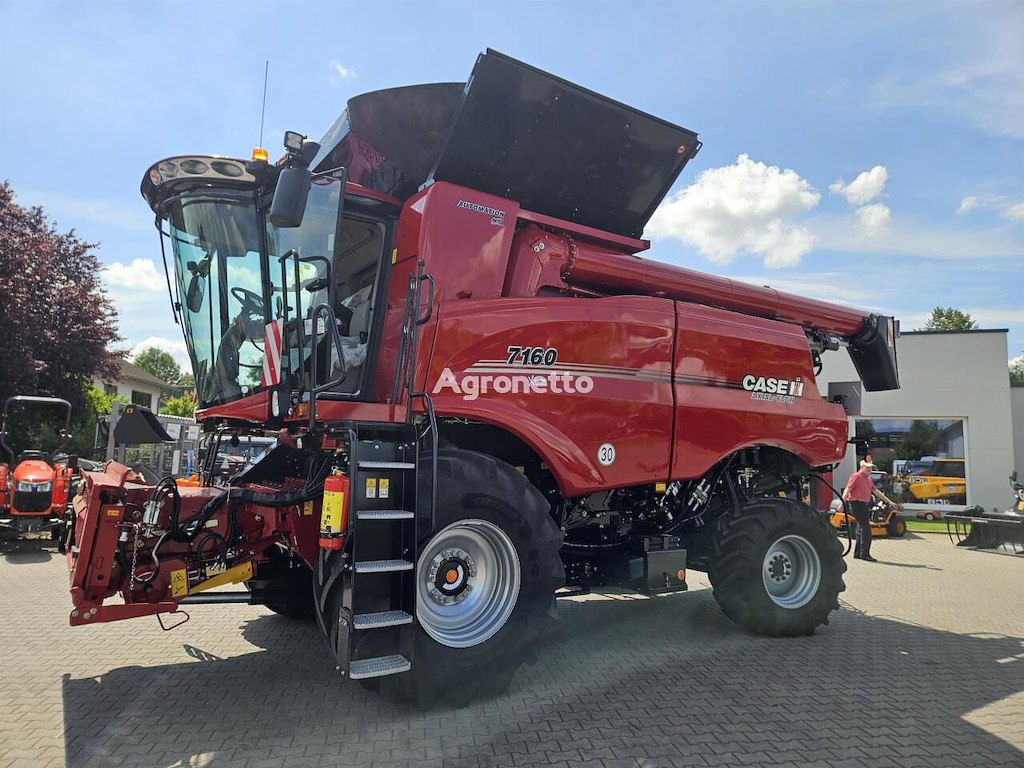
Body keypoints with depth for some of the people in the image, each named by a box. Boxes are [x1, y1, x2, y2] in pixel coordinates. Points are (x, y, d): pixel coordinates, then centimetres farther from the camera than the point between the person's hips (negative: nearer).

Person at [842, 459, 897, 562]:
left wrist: (889, 501, 20)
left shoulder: (868, 479, 20)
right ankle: (864, 554, -8)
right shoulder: (856, 476, -9)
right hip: (857, 504, -10)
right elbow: (847, 490, -16)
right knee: (866, 529, -11)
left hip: (865, 505, 10)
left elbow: (876, 491, 23)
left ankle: (858, 553, 19)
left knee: (862, 529, 12)